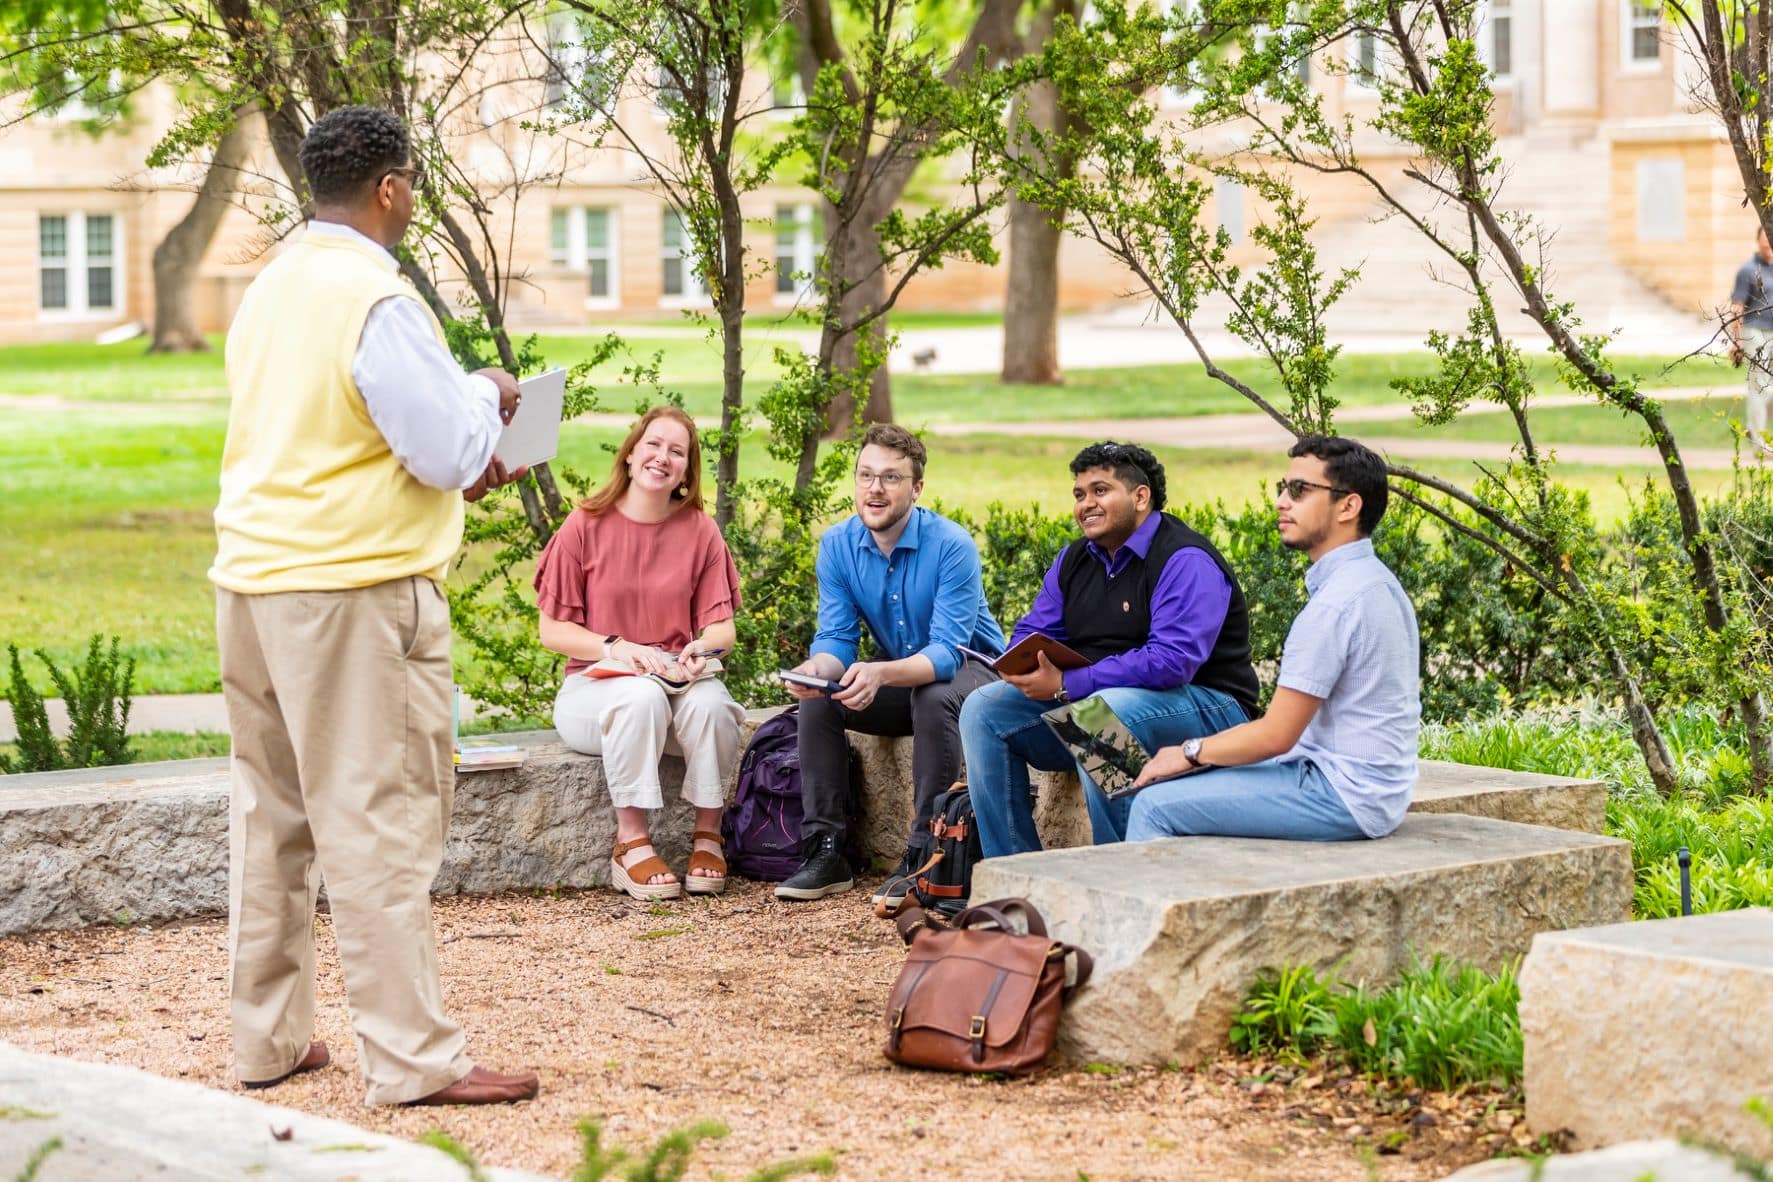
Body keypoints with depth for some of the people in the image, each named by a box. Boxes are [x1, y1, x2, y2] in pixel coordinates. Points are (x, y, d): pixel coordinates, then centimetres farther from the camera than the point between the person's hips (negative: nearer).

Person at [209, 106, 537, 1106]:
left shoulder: (271, 288, 12)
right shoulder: (377, 301, -15)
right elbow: (450, 451, -15)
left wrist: (457, 468, 20)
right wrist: (488, 399, 6)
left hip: (251, 580, 8)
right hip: (352, 588, -8)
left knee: (272, 815, 14)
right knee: (380, 820, -5)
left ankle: (269, 1039, 22)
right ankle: (415, 1060, -1)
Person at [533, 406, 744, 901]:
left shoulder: (700, 531, 4)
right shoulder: (585, 526, -2)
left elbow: (722, 627, 6)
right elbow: (553, 630, -2)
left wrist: (702, 647, -18)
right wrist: (614, 648, -18)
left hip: (679, 677, 2)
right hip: (595, 685, -2)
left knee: (709, 703, -33)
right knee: (641, 698, -37)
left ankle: (708, 835, -14)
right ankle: (630, 842, -26)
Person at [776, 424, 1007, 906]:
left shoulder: (952, 546, -25)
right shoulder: (837, 545, -9)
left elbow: (947, 653, -32)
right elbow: (836, 639, -10)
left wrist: (880, 673, -50)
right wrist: (816, 669, -36)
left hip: (970, 671, -5)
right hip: (899, 678, 5)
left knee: (933, 697, -36)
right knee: (817, 699, -18)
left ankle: (924, 856, -30)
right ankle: (825, 851, -14)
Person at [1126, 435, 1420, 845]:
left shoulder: (1335, 603, -21)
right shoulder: (1376, 580, 12)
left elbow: (1275, 735, -19)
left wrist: (1190, 753, -3)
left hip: (1345, 794, -10)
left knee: (1155, 805, -8)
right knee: (1191, 782, 21)